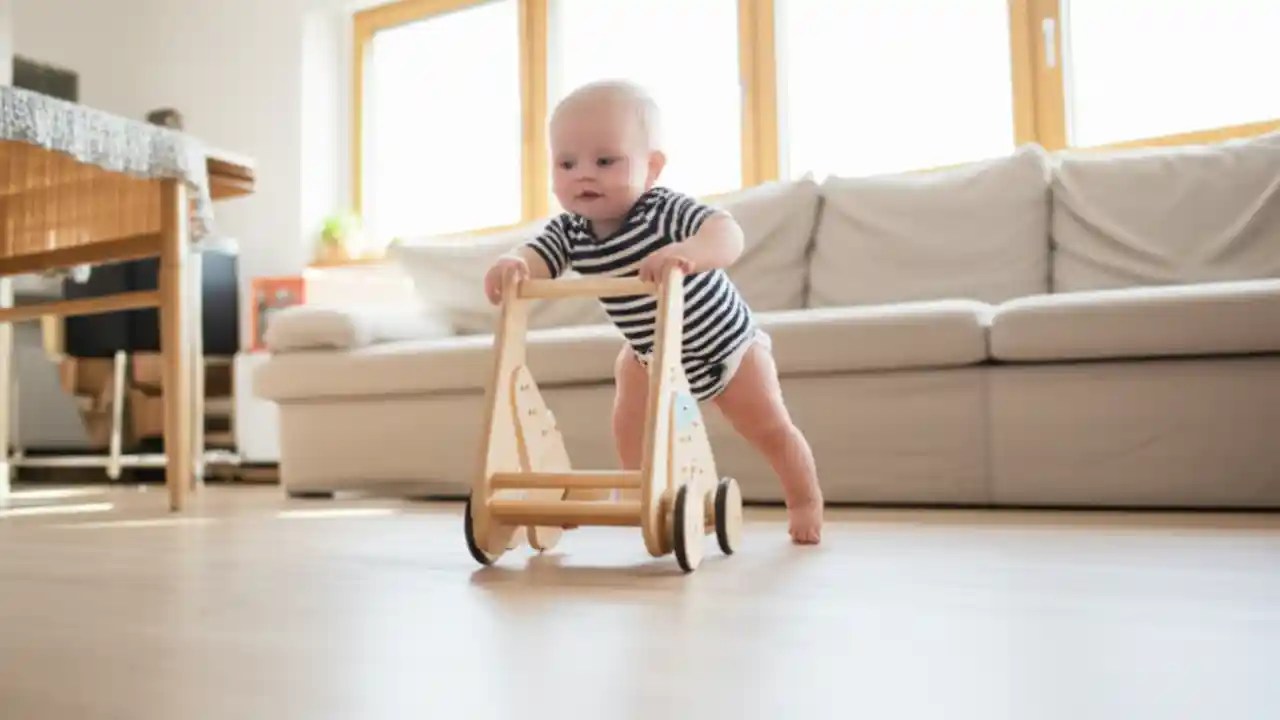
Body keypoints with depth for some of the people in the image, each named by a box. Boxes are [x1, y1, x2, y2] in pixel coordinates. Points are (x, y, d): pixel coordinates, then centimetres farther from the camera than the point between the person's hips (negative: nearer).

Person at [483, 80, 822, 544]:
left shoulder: (667, 211, -36)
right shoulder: (568, 232, -20)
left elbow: (729, 235, -51)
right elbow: (532, 259, -34)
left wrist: (687, 253, -72)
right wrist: (509, 265, -58)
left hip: (725, 345, -4)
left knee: (770, 429, 4)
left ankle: (805, 503, 30)